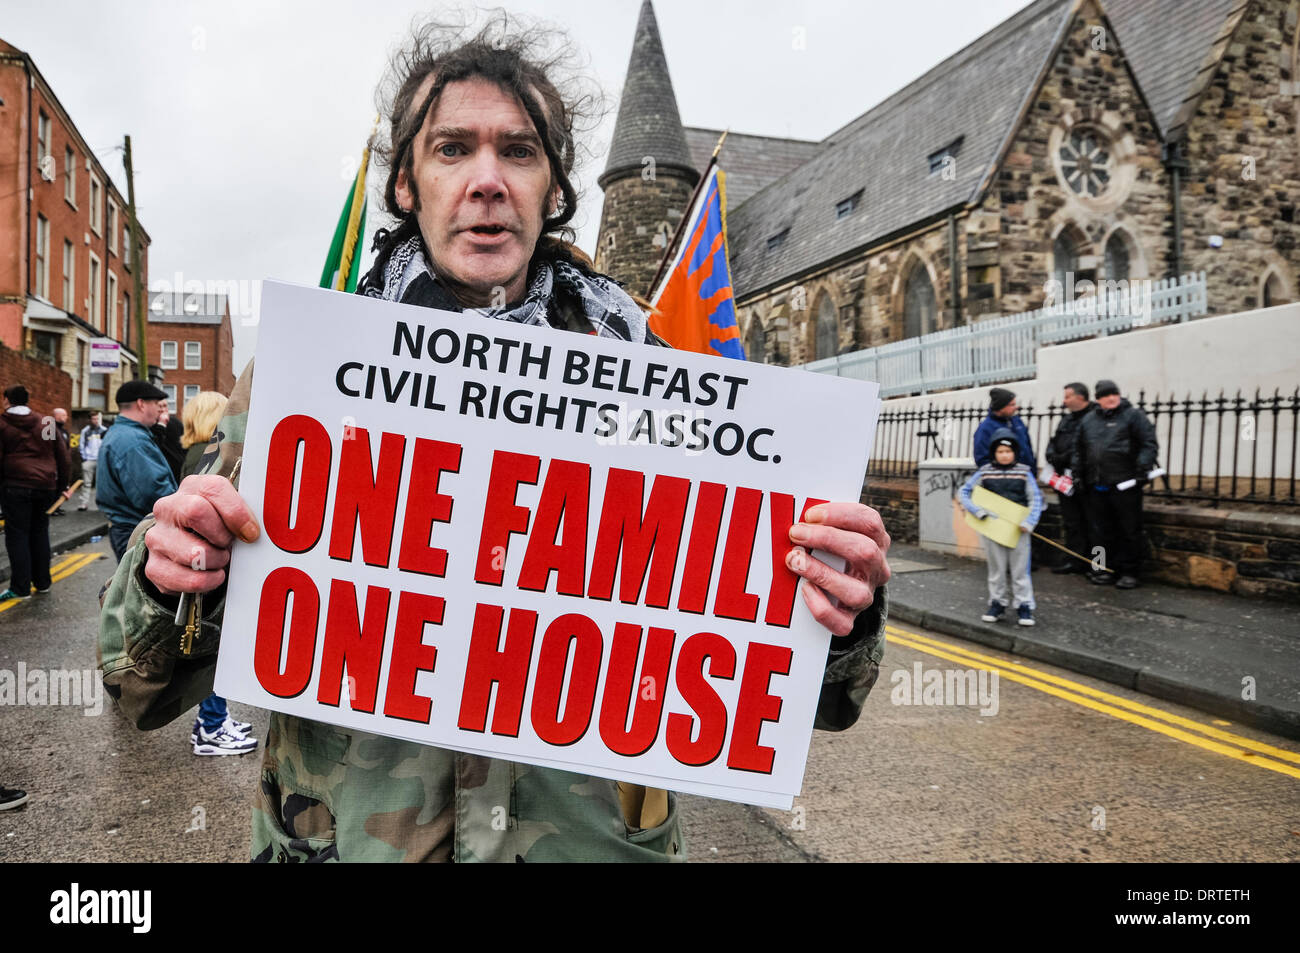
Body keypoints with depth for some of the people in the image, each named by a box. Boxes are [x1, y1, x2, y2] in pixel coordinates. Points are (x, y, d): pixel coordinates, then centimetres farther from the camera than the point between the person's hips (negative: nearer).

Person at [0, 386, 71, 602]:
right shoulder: (46, 422, 11)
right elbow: (62, 456, 11)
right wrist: (62, 485, 17)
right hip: (46, 486, 4)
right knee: (40, 533, 15)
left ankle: (20, 587, -2)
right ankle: (42, 582, 19)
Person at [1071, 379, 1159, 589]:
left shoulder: (1133, 416, 2)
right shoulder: (1088, 420, 15)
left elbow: (1149, 443, -2)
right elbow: (1079, 450, 24)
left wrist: (1143, 465, -14)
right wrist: (1076, 471, 16)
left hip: (1125, 485, -4)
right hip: (1097, 486, 5)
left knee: (1129, 530, 0)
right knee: (1100, 530, 9)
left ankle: (1128, 572, 8)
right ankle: (1106, 569, 20)